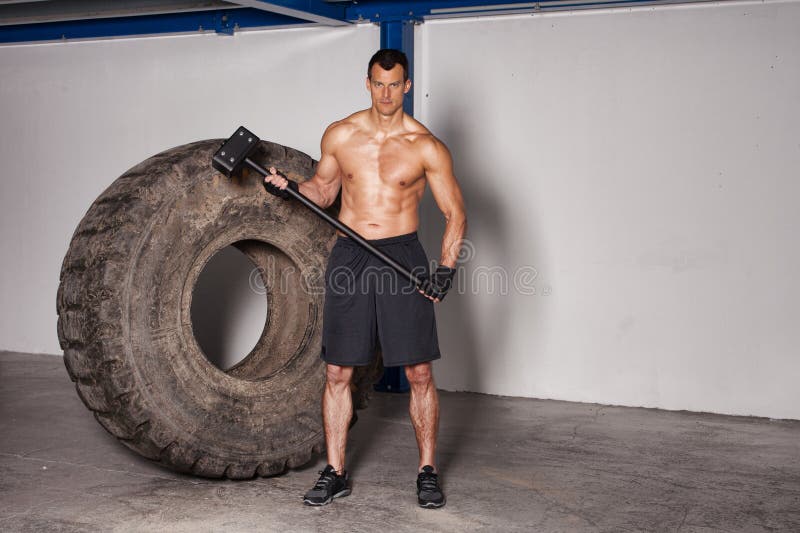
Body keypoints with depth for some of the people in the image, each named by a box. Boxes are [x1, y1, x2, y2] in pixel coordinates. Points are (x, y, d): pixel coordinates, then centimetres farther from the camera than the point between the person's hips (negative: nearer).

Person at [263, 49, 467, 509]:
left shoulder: (426, 147, -4)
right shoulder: (340, 135, 5)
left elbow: (456, 214, -1)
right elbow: (324, 189, 19)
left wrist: (447, 268, -14)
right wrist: (290, 187, -1)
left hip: (403, 256, -2)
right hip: (349, 258, 2)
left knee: (420, 373, 0)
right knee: (338, 372, 4)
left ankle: (428, 471, 16)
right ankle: (335, 473, 17)